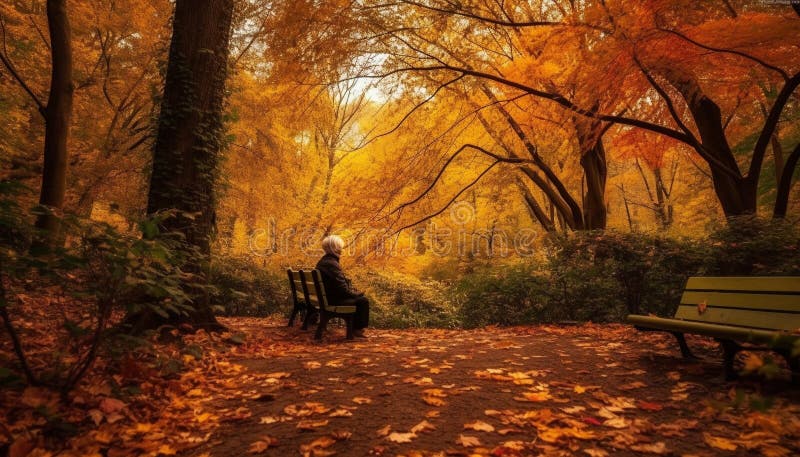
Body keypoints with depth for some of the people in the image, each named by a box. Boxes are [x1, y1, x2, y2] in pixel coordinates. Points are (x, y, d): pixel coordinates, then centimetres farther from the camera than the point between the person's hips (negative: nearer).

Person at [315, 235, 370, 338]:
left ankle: (353, 326, 23)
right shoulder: (332, 264, -22)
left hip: (327, 296, 10)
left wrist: (355, 291, 8)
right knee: (363, 300, -7)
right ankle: (357, 329, 5)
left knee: (359, 296, 19)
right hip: (334, 299, -10)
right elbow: (343, 289, -23)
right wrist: (357, 293, -7)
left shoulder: (323, 261, 11)